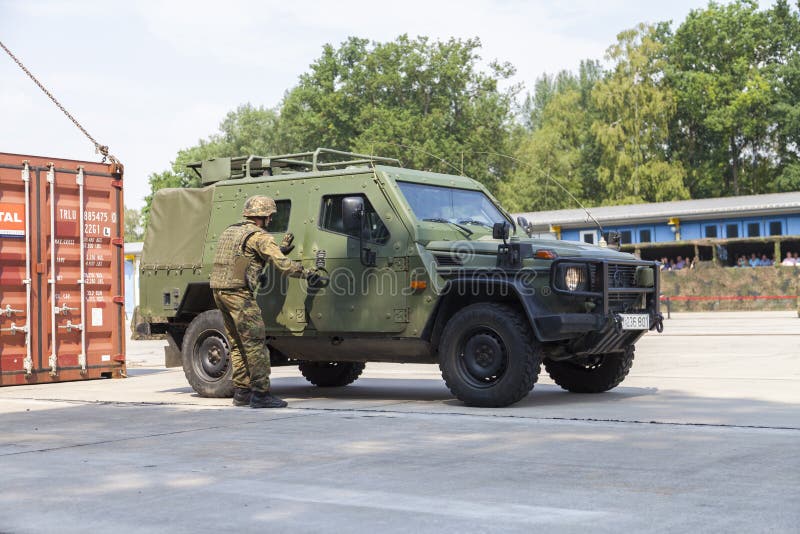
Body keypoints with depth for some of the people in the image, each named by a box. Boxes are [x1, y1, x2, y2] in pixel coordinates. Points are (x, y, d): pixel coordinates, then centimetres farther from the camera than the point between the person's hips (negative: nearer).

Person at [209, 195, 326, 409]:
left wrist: (279, 250, 27)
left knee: (238, 344, 14)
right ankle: (261, 394, -7)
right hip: (238, 293, -9)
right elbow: (282, 264, -14)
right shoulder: (259, 236, -7)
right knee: (255, 343, -6)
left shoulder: (230, 231, 20)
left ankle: (241, 392, 17)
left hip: (219, 291, 9)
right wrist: (310, 274, -7)